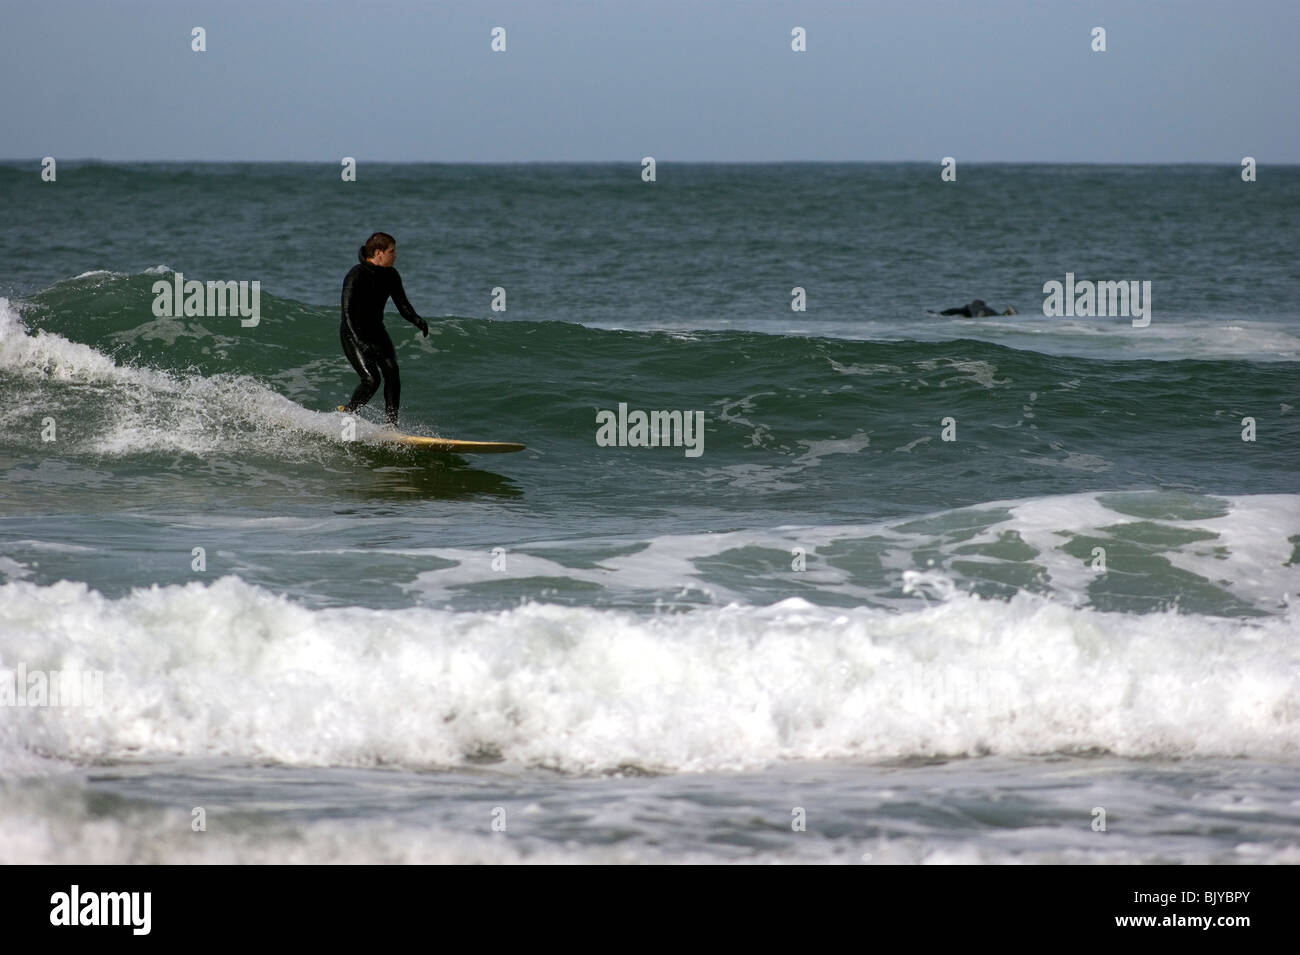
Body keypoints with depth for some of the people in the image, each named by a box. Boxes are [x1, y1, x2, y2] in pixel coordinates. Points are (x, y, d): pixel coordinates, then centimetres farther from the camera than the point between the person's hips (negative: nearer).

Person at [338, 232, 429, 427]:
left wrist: (417, 321, -20)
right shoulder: (357, 275, -23)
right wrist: (360, 342, -42)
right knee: (371, 379, -19)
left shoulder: (390, 276, -1)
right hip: (353, 333, -6)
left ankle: (391, 423, -12)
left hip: (375, 331, 6)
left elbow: (403, 306, 2)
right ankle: (346, 414, 4)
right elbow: (348, 312, -30)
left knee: (391, 370, -15)